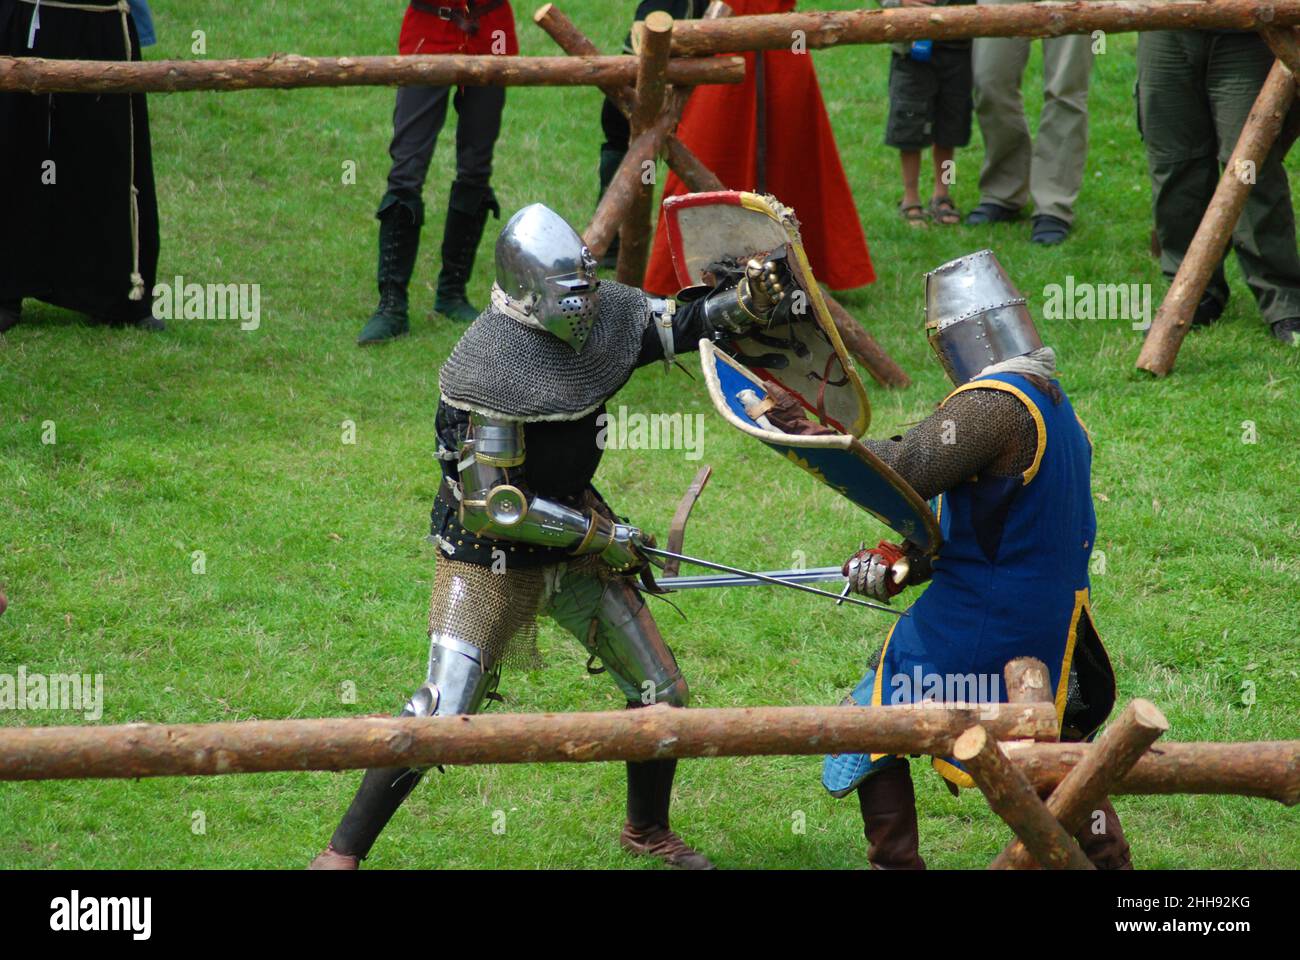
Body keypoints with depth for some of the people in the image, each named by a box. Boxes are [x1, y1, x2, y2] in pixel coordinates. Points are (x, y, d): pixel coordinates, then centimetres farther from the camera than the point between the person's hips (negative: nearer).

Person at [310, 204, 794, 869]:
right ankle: (341, 853, -1)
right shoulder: (487, 367, -26)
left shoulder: (600, 311, -6)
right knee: (442, 716, -13)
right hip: (491, 557, -7)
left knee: (662, 694, 11)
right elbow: (488, 506, -26)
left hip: (575, 533, 7)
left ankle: (648, 830, 35)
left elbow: (680, 326, 6)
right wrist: (598, 535, -21)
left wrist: (748, 299, -15)